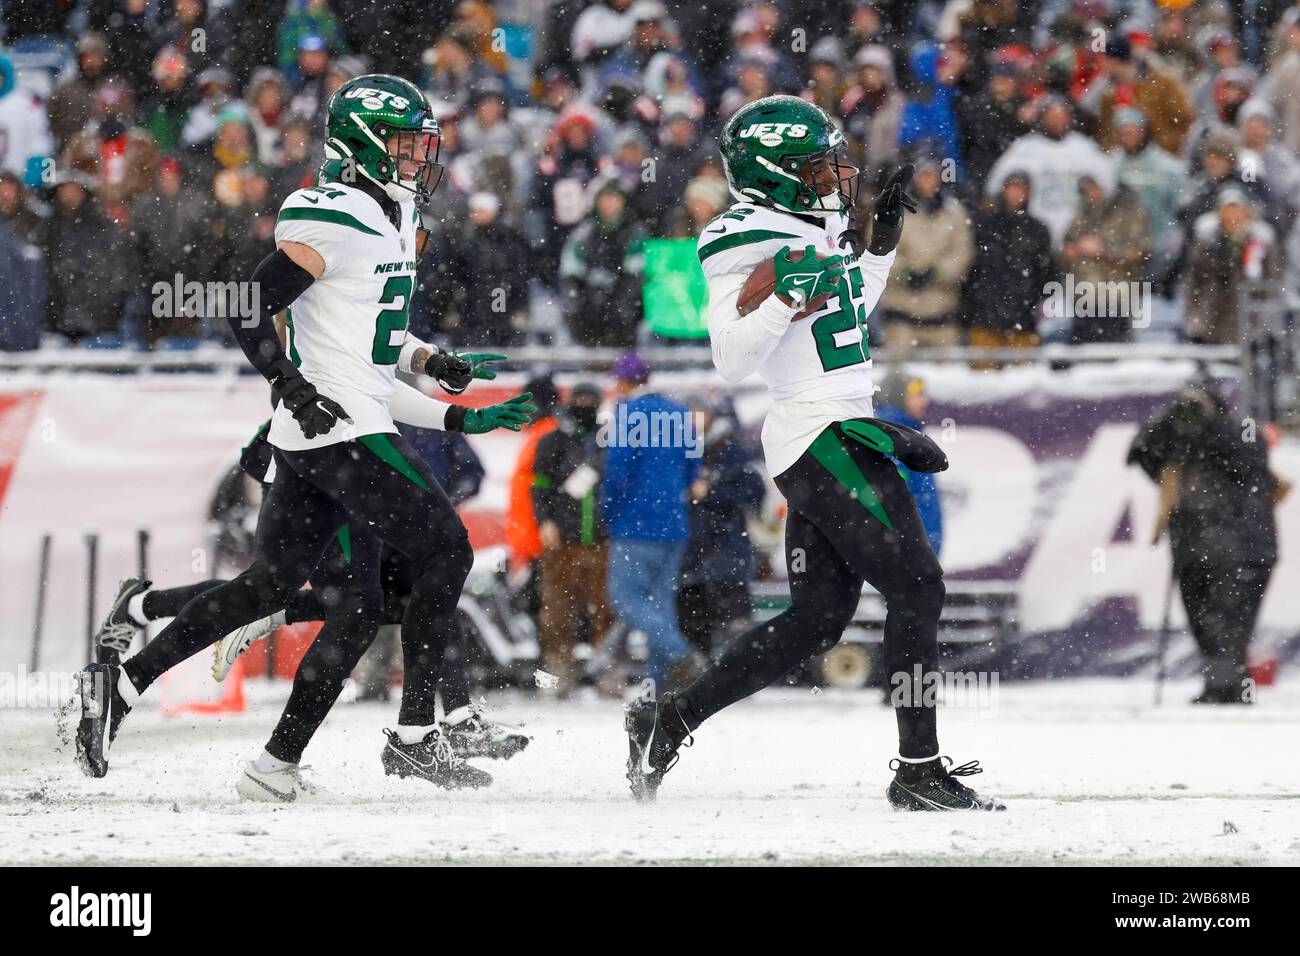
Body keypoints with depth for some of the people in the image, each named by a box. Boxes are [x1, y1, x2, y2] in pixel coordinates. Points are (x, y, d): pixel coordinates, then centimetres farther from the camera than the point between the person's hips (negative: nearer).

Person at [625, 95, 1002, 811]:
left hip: (841, 436, 10)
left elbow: (848, 317, 29)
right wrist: (785, 296, -28)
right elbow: (732, 361, -17)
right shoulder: (749, 243, -12)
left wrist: (883, 238, 22)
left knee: (817, 617, 9)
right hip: (823, 438, -10)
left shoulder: (813, 228, 16)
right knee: (916, 584, -11)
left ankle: (667, 721, 14)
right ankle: (919, 770, -10)